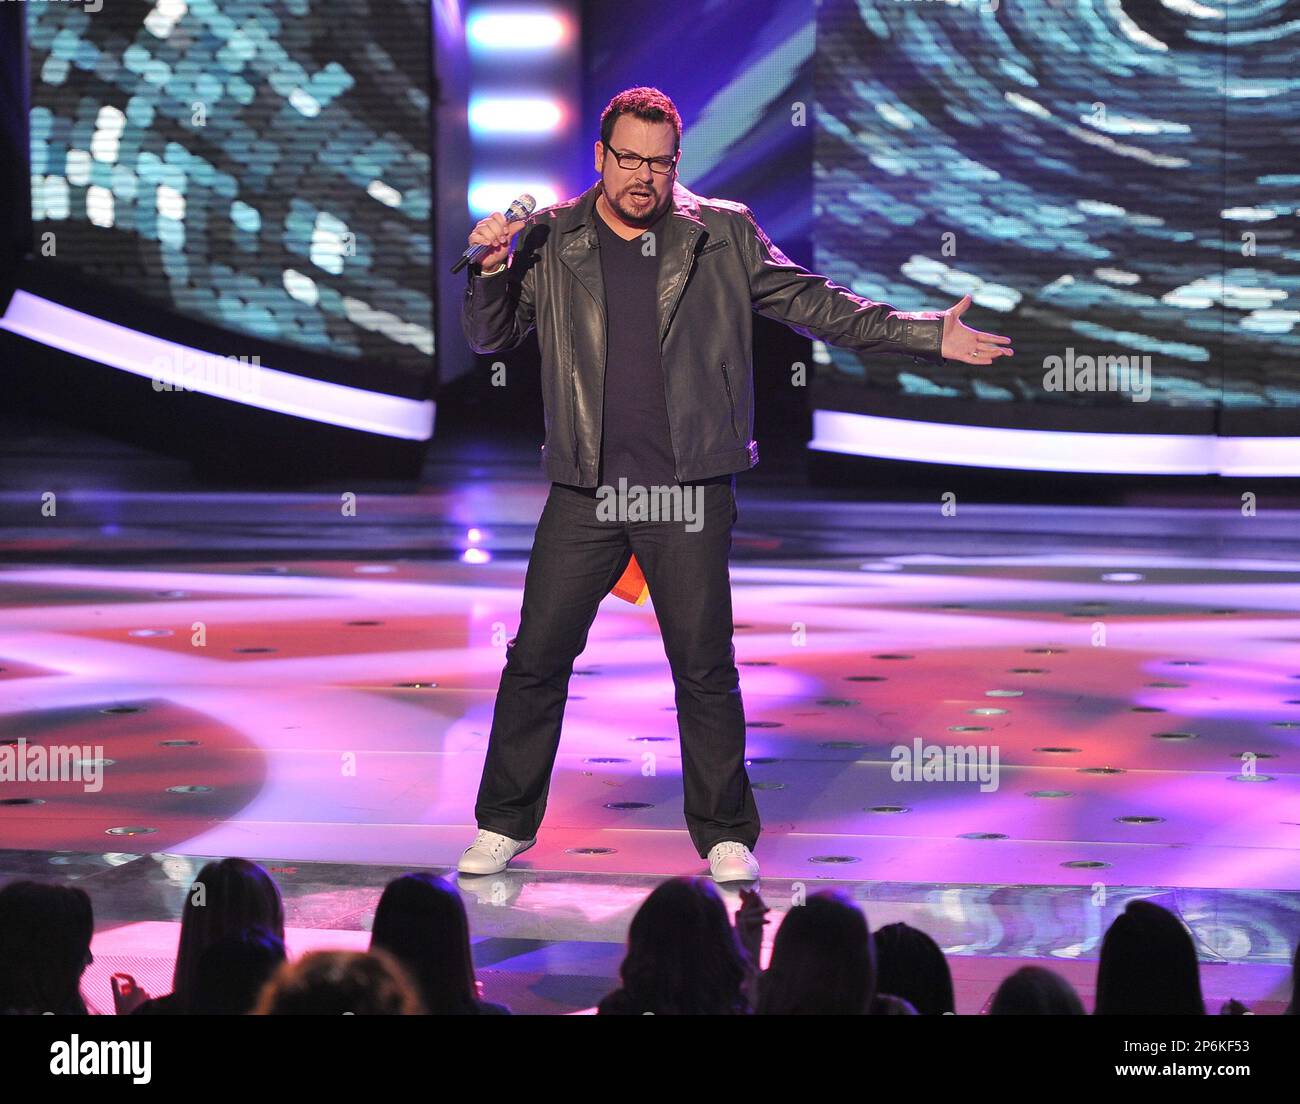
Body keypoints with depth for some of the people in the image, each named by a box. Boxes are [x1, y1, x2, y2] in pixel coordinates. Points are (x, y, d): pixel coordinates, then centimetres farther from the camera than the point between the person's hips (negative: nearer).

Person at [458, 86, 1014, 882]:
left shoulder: (723, 236, 4)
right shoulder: (552, 241, 5)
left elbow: (814, 304, 6)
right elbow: (490, 337, 7)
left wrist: (929, 335, 0)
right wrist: (492, 267, -12)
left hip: (690, 491, -1)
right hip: (586, 490, 1)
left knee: (705, 669, 3)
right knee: (537, 657, 3)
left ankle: (727, 838, 15)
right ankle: (504, 825, 17)